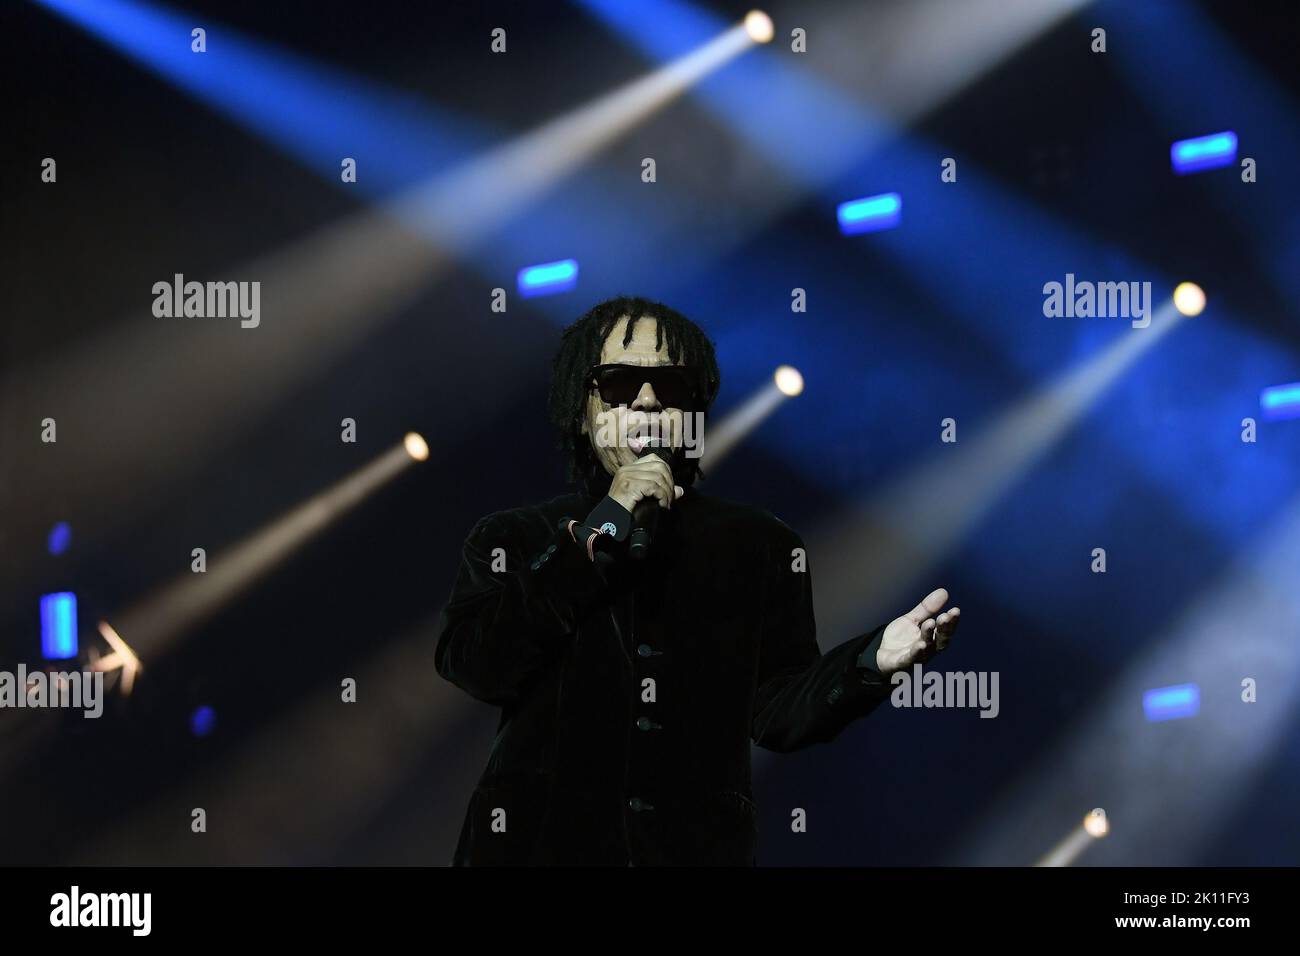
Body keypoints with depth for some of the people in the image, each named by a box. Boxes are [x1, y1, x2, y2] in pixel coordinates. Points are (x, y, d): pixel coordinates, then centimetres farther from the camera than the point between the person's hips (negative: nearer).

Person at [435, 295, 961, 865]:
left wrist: (871, 660, -18)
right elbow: (474, 666, -14)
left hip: (697, 845, 1)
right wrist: (602, 530, -15)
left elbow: (776, 710, 1)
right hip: (540, 842, -1)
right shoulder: (512, 538, 3)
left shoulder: (760, 546, 6)